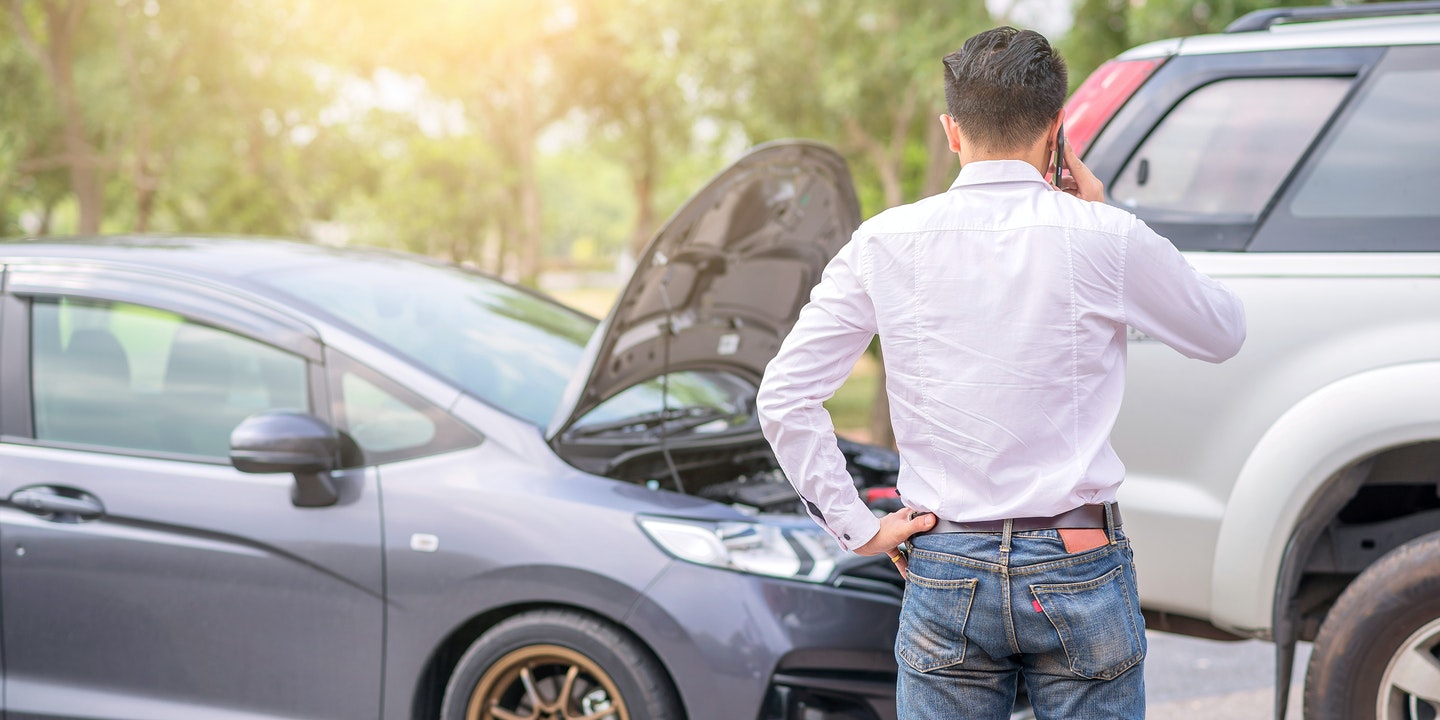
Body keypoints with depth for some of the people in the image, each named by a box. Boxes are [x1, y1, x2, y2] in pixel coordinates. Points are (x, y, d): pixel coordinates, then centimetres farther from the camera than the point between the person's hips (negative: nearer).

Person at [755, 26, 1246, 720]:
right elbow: (1224, 332, 11)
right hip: (1077, 568, -1)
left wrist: (856, 527, 1)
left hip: (943, 573, 1)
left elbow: (784, 396, -5)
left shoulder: (887, 242, -3)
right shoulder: (1103, 238, -7)